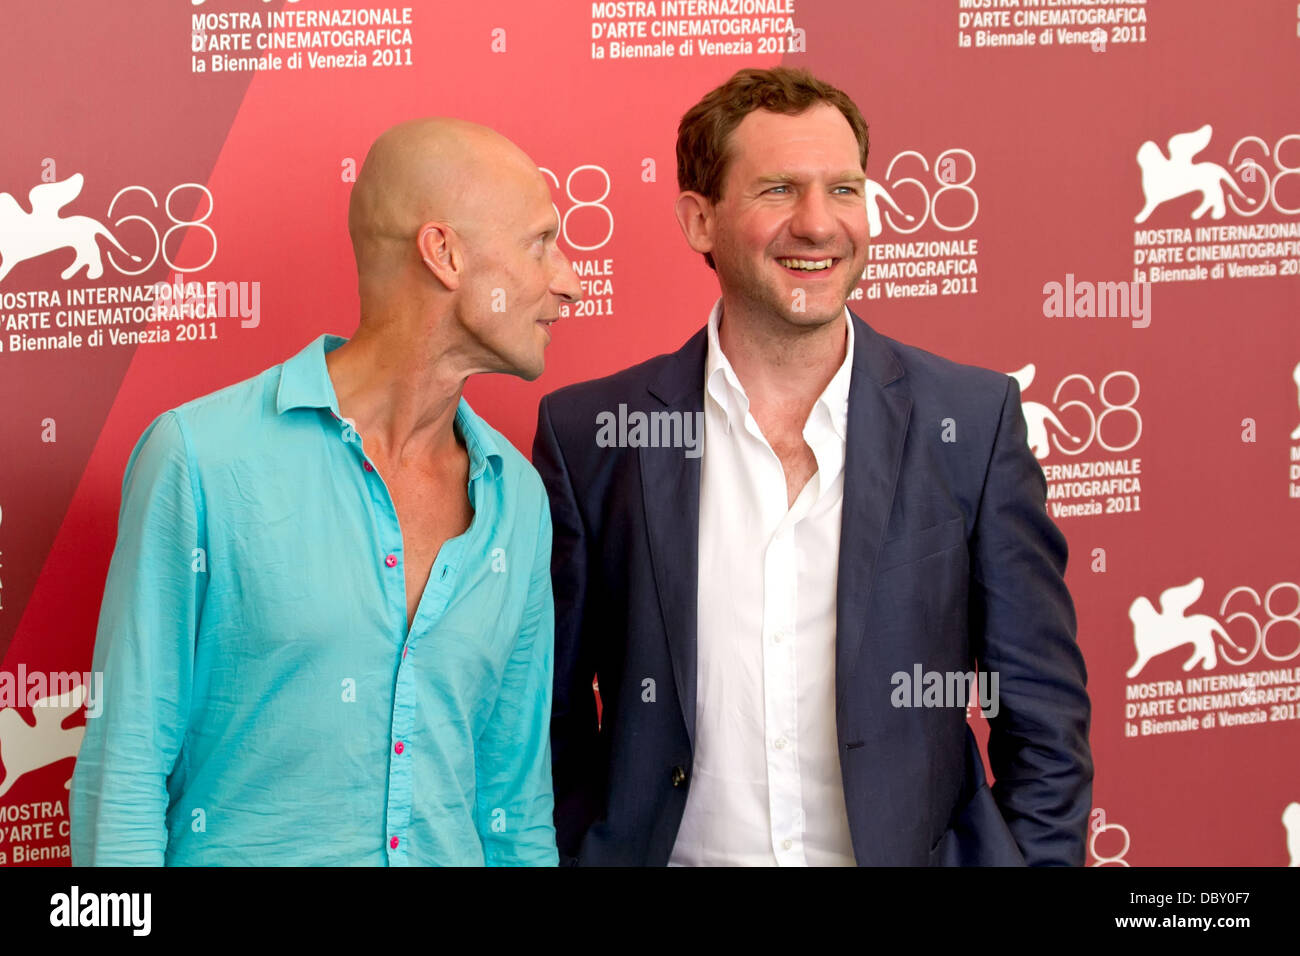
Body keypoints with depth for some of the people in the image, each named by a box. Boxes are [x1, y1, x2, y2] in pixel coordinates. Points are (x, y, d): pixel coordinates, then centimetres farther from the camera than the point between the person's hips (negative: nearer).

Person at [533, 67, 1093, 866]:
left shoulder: (974, 419, -4)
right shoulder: (588, 432, -5)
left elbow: (1042, 719, -2)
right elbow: (549, 717, 0)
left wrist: (1043, 858, -9)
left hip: (908, 849, 0)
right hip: (678, 850, 0)